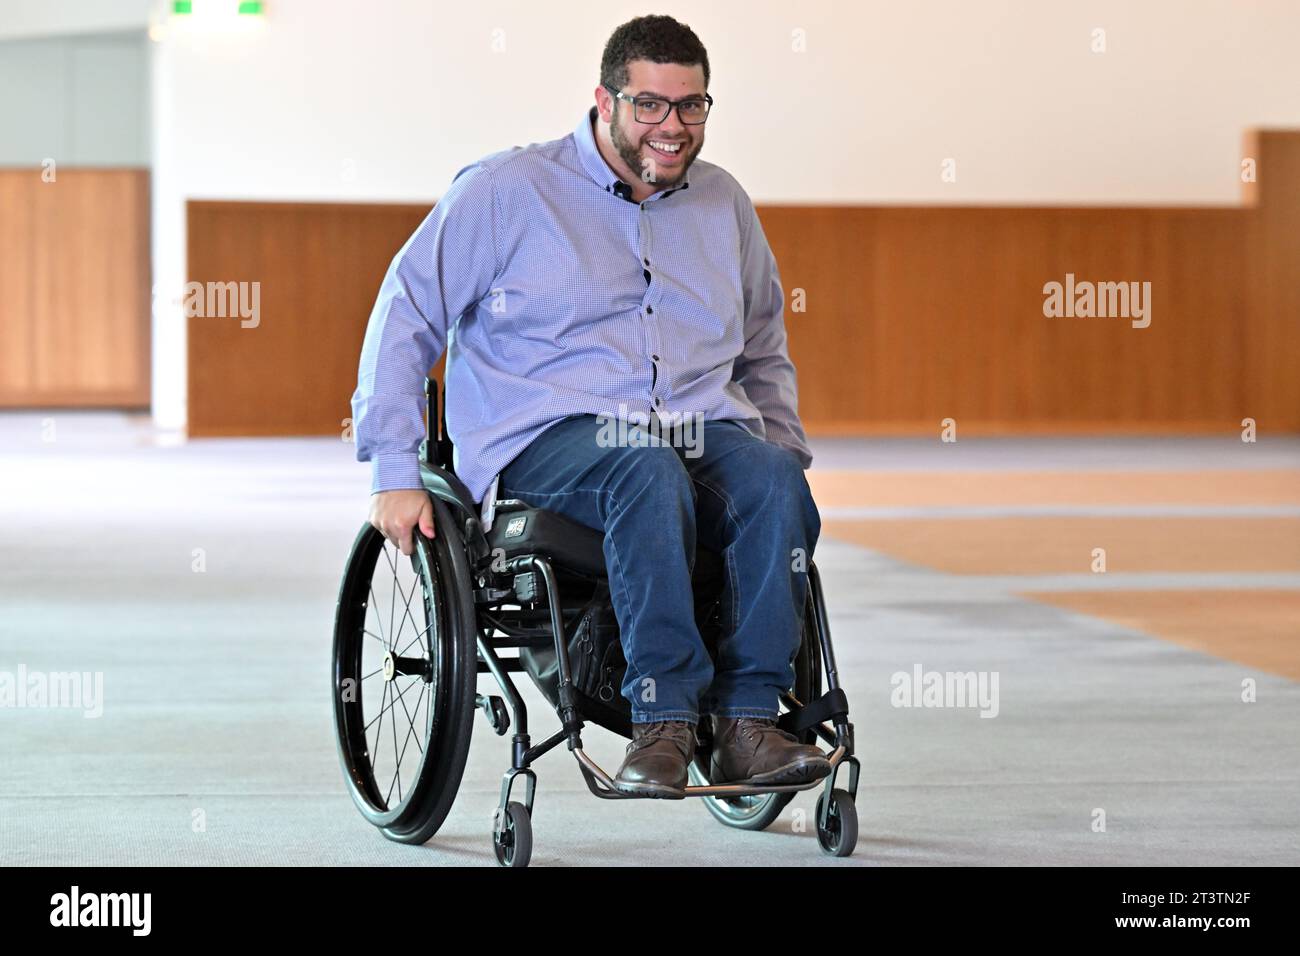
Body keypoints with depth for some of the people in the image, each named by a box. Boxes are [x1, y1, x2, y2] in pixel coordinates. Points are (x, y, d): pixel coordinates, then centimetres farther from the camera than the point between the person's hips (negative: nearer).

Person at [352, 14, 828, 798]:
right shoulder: (507, 191, 4)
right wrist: (395, 474, -5)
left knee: (772, 480, -31)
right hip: (548, 439, -4)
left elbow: (763, 353, 33)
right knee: (650, 474, -38)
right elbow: (407, 318, 4)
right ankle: (662, 719, -37)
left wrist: (786, 448, 16)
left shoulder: (724, 205, 19)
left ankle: (747, 719, -33)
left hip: (703, 430, 4)